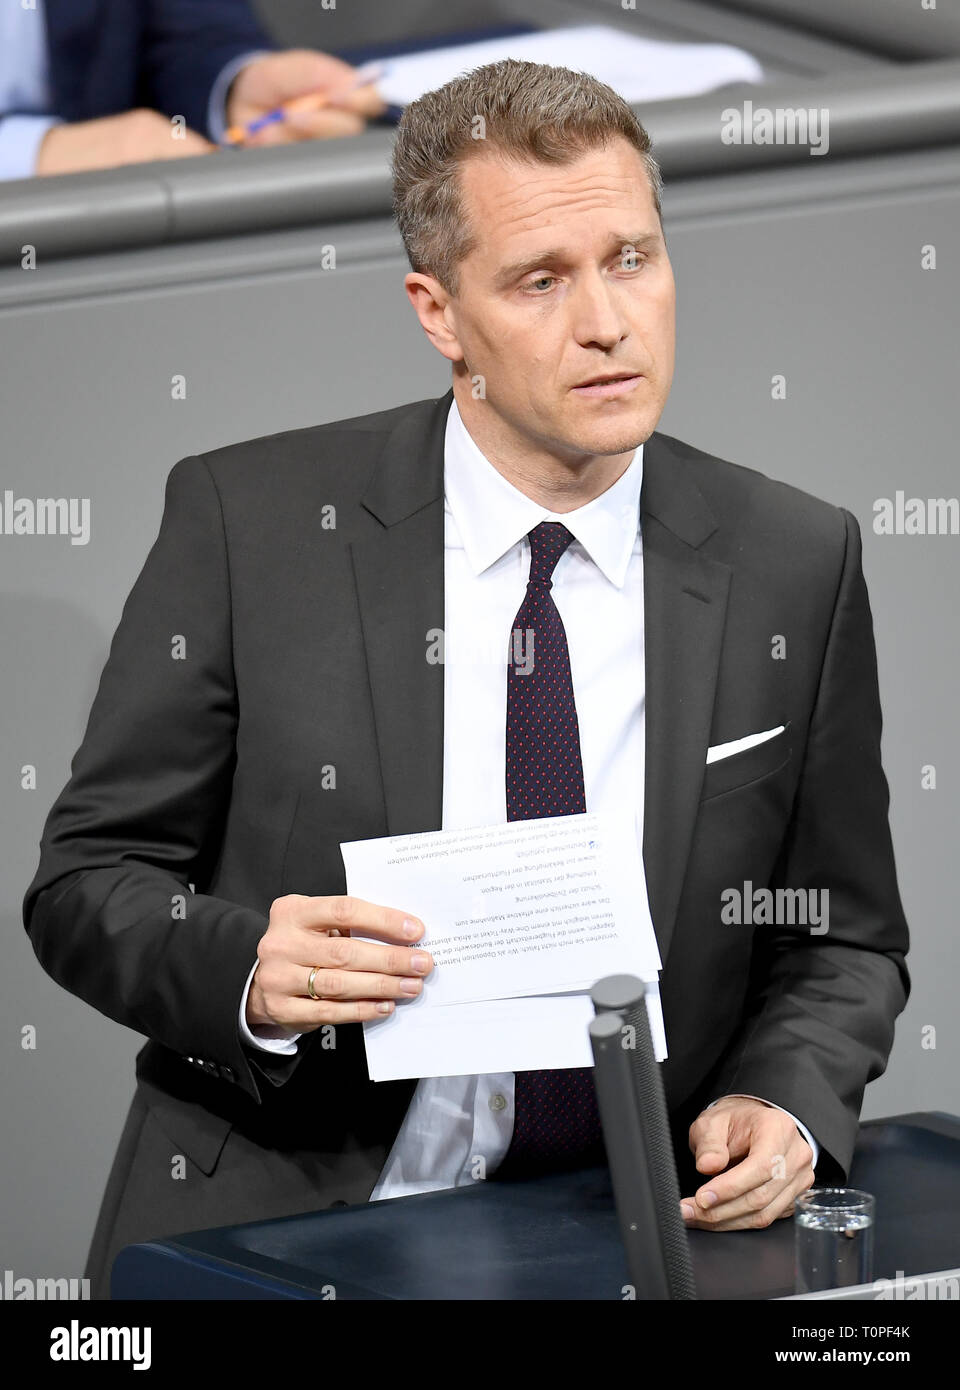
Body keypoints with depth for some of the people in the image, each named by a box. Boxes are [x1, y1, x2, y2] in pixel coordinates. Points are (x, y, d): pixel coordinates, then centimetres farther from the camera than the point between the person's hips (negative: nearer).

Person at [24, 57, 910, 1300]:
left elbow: (842, 940, 13)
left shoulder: (794, 567, 4)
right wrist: (248, 972, -19)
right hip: (276, 1233, -2)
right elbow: (87, 882, 2)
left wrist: (785, 1107, -8)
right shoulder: (248, 522, -2)